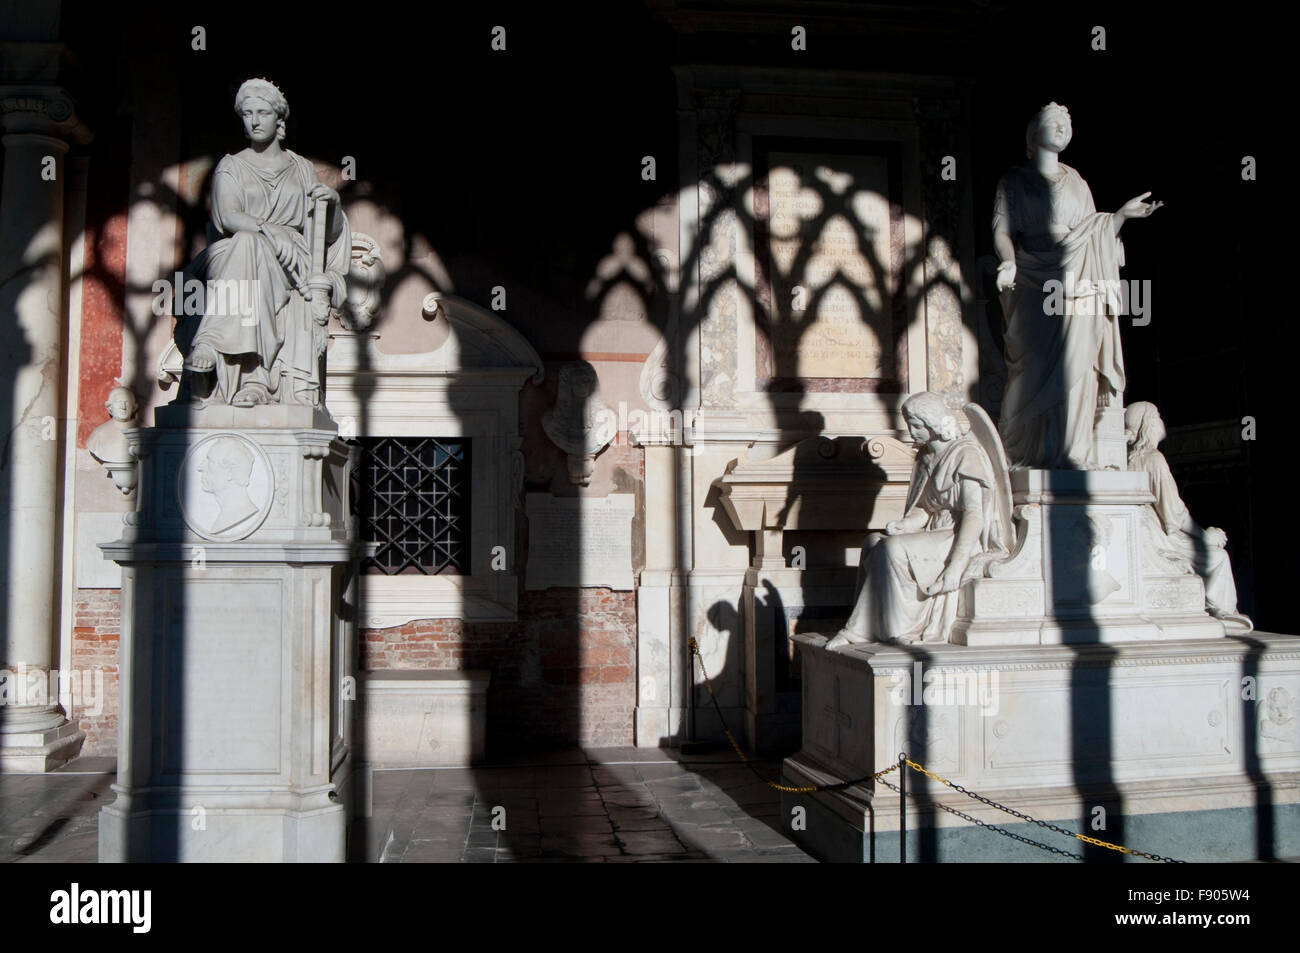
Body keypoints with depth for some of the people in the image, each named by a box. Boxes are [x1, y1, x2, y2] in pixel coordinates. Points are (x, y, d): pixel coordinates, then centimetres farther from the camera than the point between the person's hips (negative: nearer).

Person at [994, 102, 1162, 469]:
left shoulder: (1076, 182, 21)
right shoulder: (1014, 182, 9)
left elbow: (1094, 233, 22)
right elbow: (1002, 231, -2)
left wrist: (1122, 214, 7)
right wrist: (1009, 261, -21)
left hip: (1076, 286, 3)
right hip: (1034, 286, -3)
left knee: (1074, 366, -7)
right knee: (1037, 366, -10)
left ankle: (1072, 452, -6)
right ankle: (1032, 453, -7)